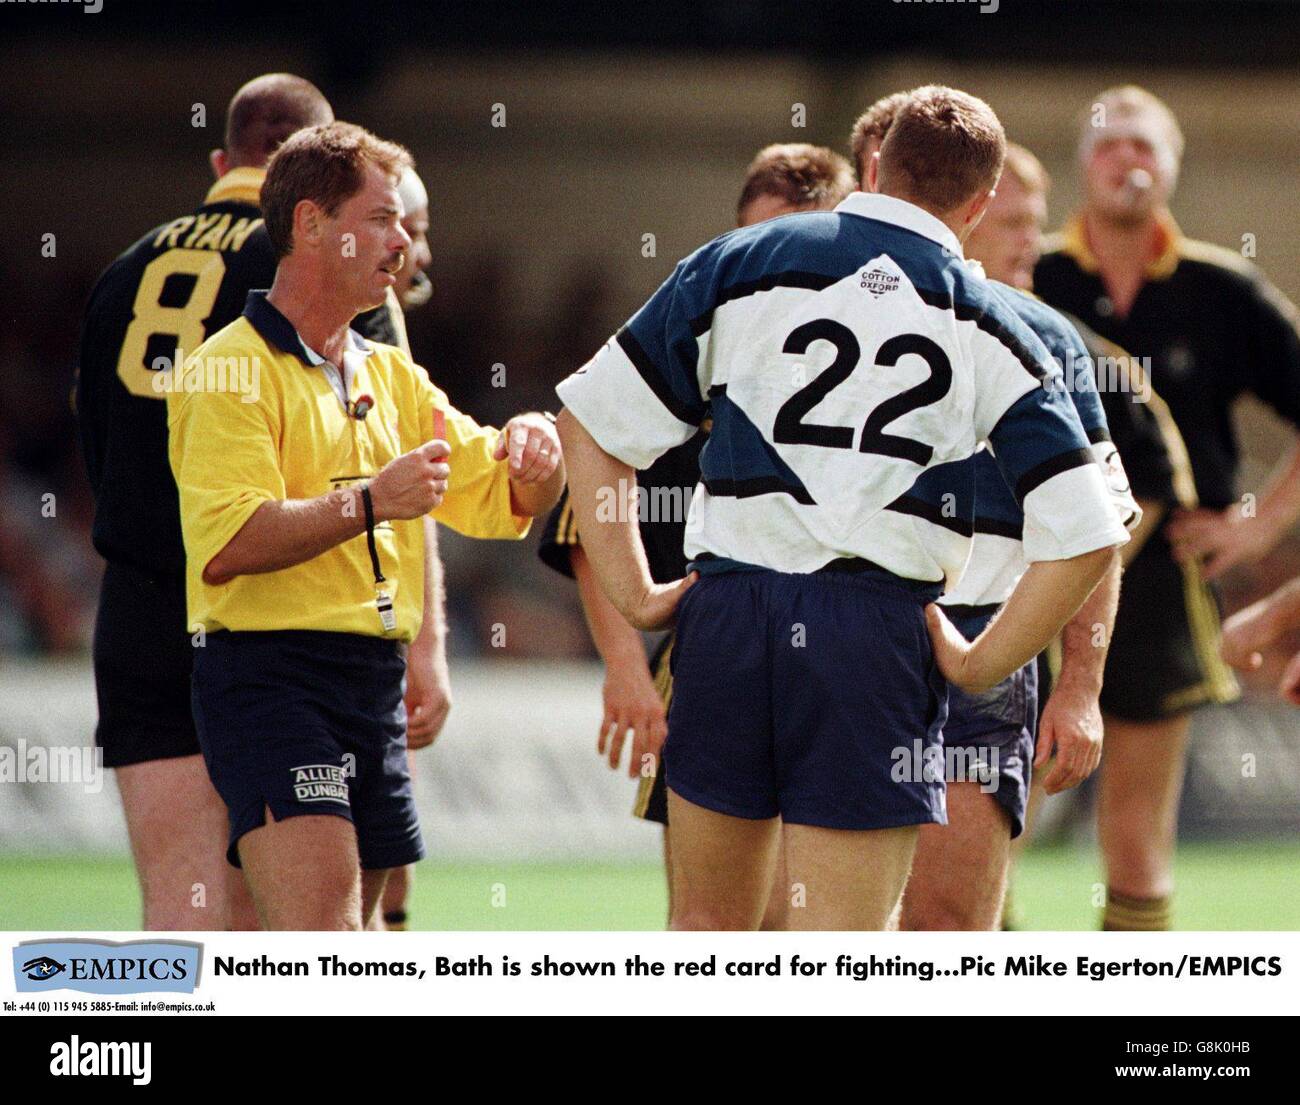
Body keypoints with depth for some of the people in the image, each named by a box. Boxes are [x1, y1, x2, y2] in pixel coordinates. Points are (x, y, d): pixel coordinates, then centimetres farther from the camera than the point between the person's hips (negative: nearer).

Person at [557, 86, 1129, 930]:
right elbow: (1084, 537, -3)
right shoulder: (991, 330, 5)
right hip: (878, 632, -2)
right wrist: (978, 665, 5)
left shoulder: (741, 264, 7)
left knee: (707, 925, 16)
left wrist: (635, 598, 8)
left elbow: (592, 423, 5)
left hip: (728, 614, 2)